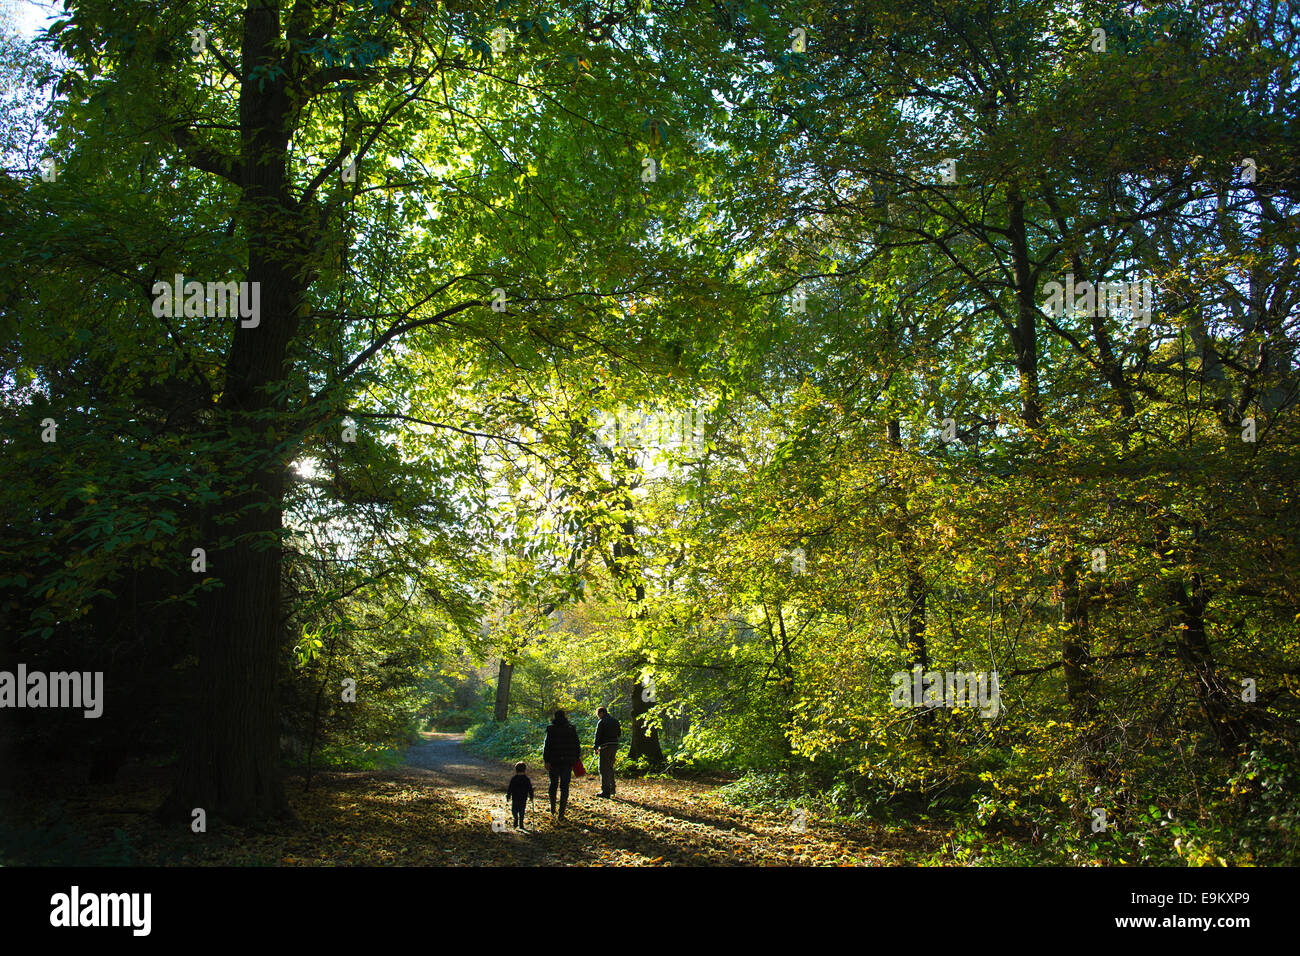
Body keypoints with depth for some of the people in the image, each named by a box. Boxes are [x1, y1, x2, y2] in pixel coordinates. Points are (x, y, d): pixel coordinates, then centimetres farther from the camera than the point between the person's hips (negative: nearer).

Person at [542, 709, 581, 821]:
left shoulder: (551, 729, -6)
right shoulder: (571, 729, 3)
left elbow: (547, 746, -11)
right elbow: (577, 745, 6)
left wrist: (546, 761, -10)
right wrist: (576, 759, 15)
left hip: (554, 761, -1)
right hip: (568, 761, 1)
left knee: (553, 784, 19)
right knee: (564, 786, 4)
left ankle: (553, 807, 24)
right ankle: (561, 812, -1)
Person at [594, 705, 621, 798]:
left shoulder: (601, 722, -8)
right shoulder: (615, 721, 12)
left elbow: (598, 735, -10)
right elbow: (619, 734, 19)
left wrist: (596, 748, -4)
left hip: (605, 746, -7)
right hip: (615, 745, 7)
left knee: (604, 769, -2)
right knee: (610, 767, 19)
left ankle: (605, 791, -4)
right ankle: (611, 788, 21)